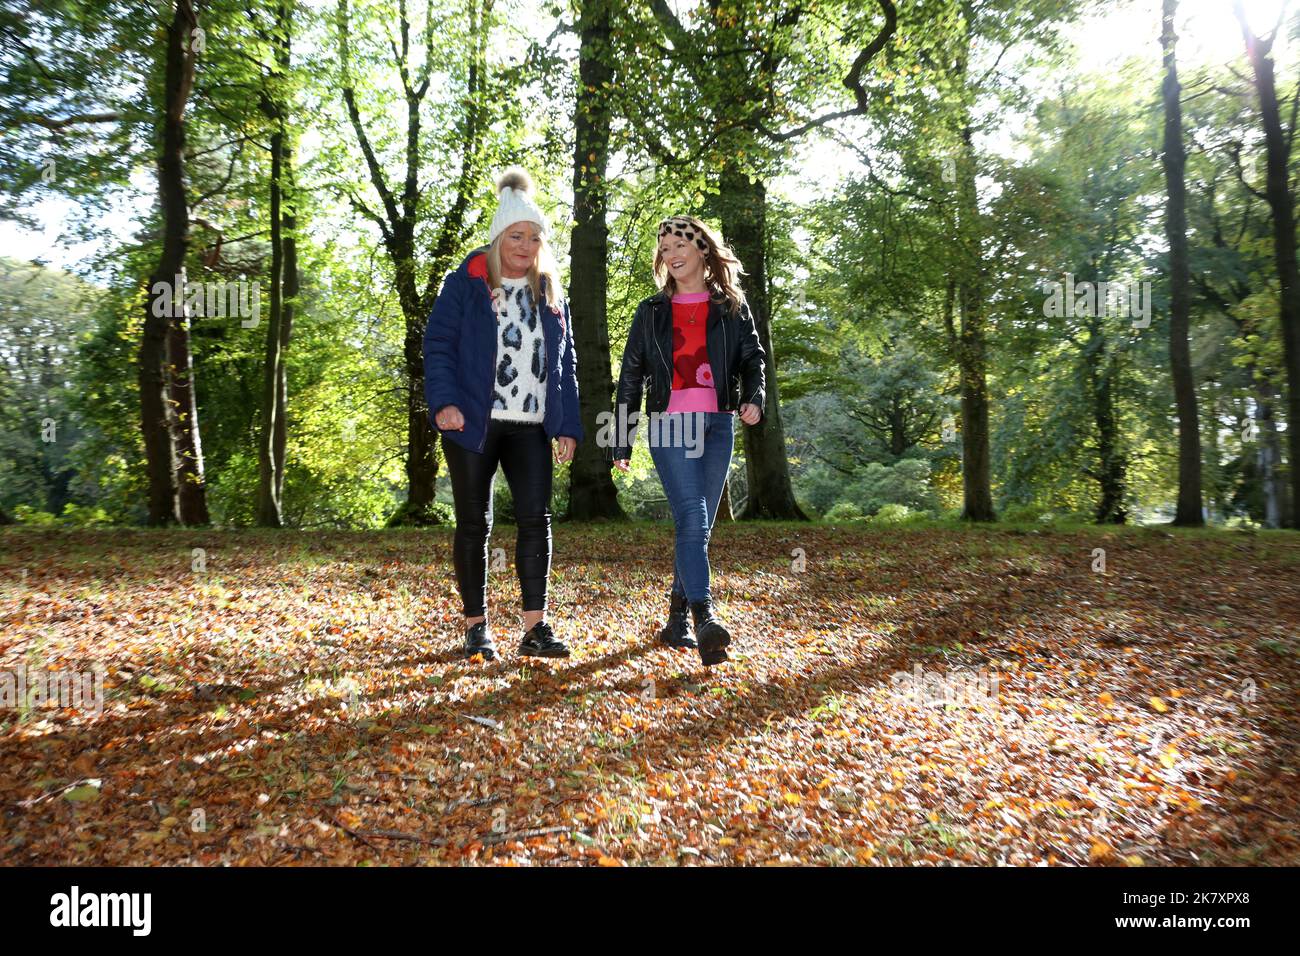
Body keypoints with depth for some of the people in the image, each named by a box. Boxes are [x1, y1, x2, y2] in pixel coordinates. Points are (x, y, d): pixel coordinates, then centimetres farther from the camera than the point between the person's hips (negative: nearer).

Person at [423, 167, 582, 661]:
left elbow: (565, 362, 15)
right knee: (474, 524, 4)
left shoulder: (549, 292, 14)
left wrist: (567, 425, 7)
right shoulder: (465, 284, 1)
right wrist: (444, 401, -20)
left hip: (531, 427, 3)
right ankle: (476, 626, 14)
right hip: (473, 422, -3)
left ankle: (535, 627, -1)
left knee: (535, 518, -6)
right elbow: (438, 344, -5)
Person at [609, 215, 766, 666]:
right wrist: (621, 442, 6)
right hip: (670, 424, -2)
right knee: (692, 519, -19)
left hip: (718, 425, 2)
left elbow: (752, 357, 9)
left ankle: (676, 623, 15)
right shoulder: (652, 312, 12)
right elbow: (631, 376, 11)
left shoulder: (732, 308, 13)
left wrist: (753, 397, -14)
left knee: (698, 527, 5)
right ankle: (705, 619, -26)